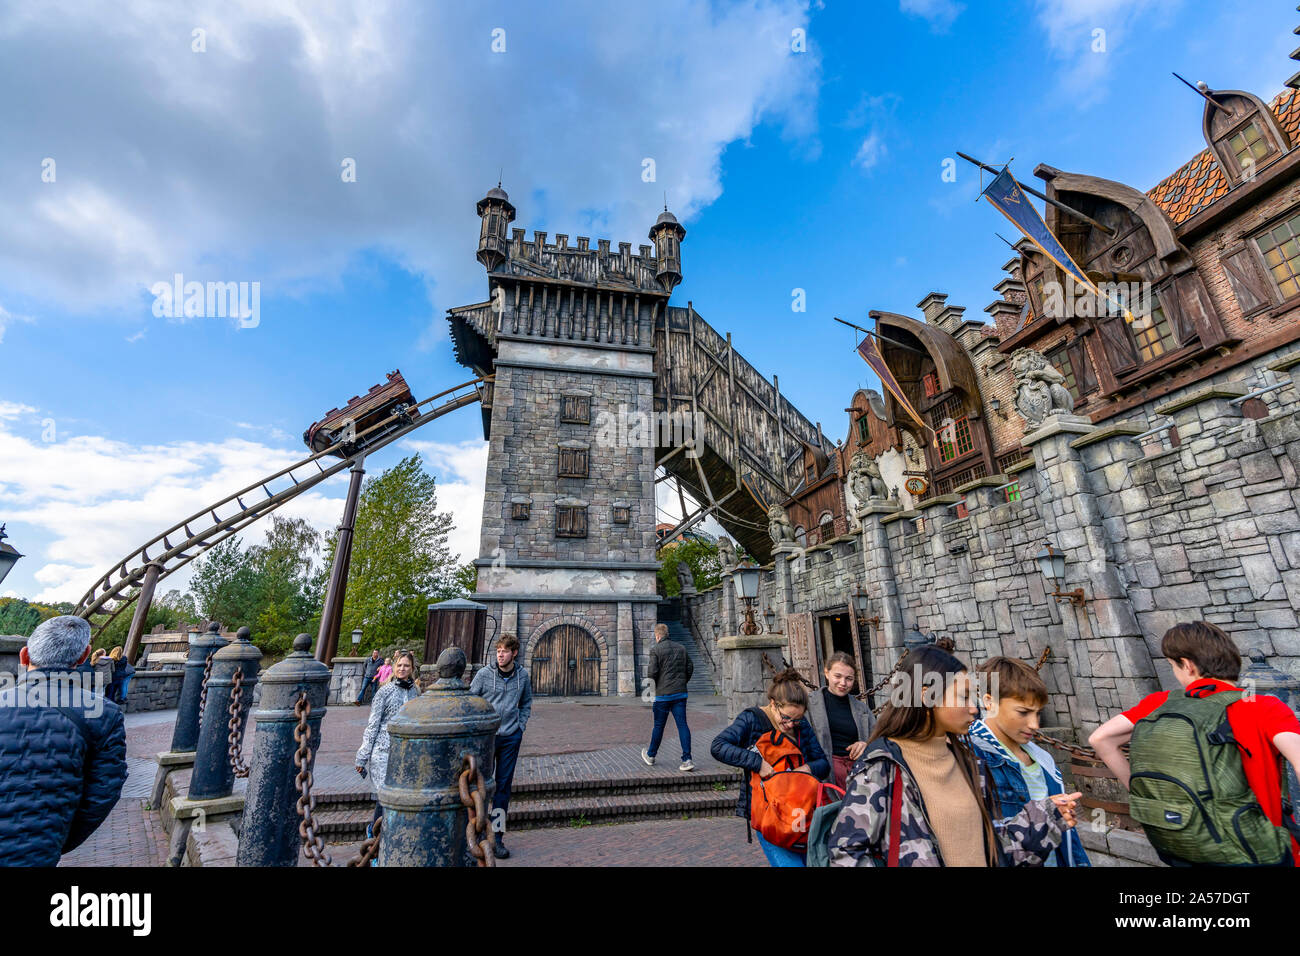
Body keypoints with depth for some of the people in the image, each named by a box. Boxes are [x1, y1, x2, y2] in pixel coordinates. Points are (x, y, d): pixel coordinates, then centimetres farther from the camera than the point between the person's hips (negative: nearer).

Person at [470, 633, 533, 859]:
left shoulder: (522, 675, 0)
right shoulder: (484, 674, -8)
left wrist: (521, 726, 4)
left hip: (511, 738, 2)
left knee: (504, 787, 9)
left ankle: (497, 836, 21)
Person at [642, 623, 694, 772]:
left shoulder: (655, 649, -8)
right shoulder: (681, 648, 9)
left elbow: (652, 671, -14)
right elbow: (690, 667, 11)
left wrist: (651, 687, 6)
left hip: (663, 693, -4)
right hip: (681, 692, 4)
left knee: (659, 726, 10)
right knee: (682, 724, 2)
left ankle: (651, 756, 27)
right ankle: (687, 759, -4)